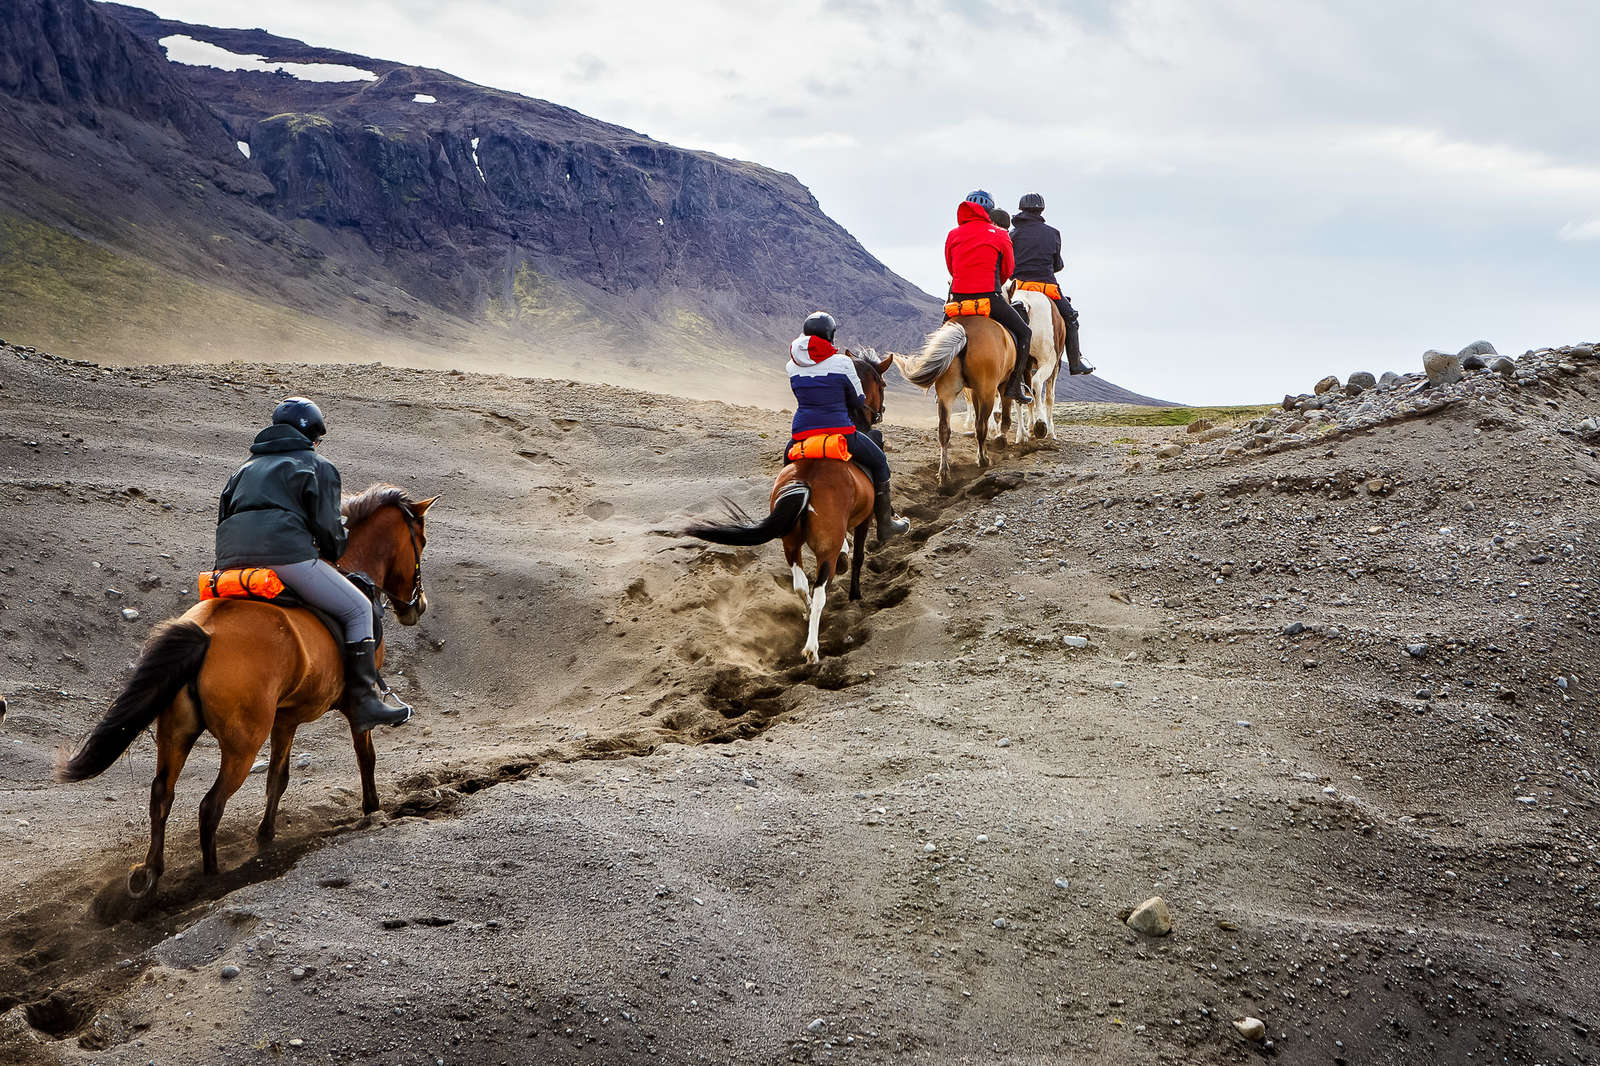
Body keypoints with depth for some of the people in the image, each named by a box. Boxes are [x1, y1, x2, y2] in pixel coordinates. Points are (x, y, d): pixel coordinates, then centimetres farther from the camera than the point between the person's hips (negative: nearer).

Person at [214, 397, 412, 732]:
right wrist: (332, 556, 22)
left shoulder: (248, 467, 31)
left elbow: (223, 514, 27)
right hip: (284, 551, -7)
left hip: (229, 559, 7)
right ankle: (362, 703, -3)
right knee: (358, 610, 4)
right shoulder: (318, 467, 13)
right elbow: (327, 527, 3)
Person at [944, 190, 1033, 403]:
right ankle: (1015, 385, 3)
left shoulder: (953, 235, 10)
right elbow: (1007, 271, 12)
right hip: (989, 298, -3)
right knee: (1024, 333, 11)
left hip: (958, 297, 4)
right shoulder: (1000, 236, 2)